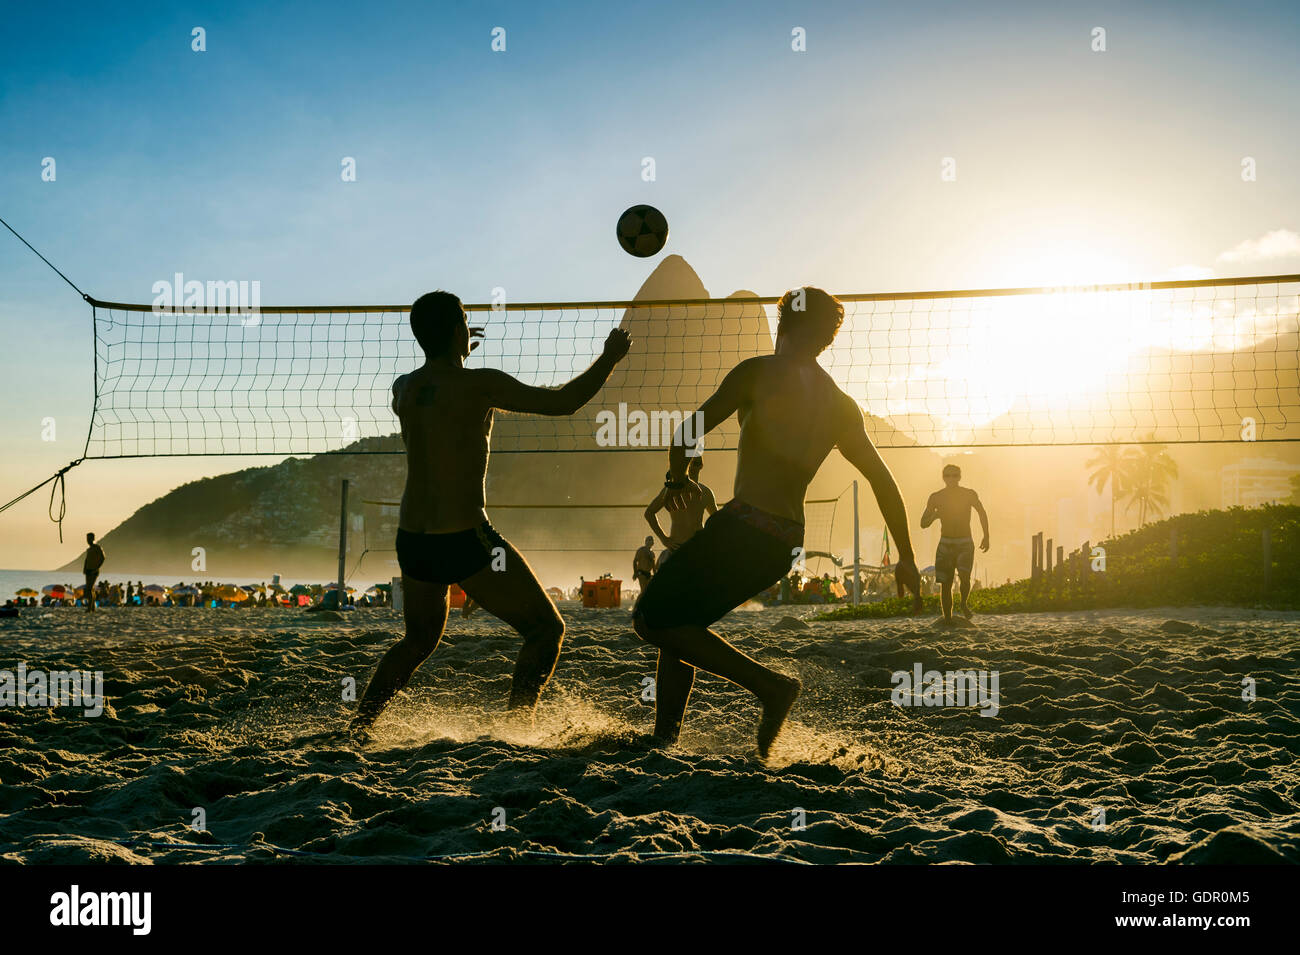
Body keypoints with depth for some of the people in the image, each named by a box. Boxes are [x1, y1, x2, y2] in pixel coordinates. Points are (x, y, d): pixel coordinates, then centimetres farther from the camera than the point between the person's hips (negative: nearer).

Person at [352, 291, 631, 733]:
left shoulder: (403, 388, 6)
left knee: (419, 639, 29)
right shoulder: (480, 384, -12)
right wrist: (610, 357, 9)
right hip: (466, 541, -7)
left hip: (412, 542, 7)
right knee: (546, 629, 8)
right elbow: (563, 402, -5)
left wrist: (452, 357, 37)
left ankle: (357, 727, 25)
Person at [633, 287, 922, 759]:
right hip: (787, 543, 8)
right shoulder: (842, 406, 15)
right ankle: (665, 738, 17)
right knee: (679, 622, 19)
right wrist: (906, 558, 23)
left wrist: (677, 479, 13)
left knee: (652, 620, -4)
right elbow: (884, 482, 18)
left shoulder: (759, 371, -2)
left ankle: (770, 684, -11)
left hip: (742, 526, -8)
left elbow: (690, 430, -4)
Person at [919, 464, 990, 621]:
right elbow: (923, 523, 3)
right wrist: (935, 515, -18)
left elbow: (982, 513, 17)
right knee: (945, 583, -5)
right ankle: (947, 618, 4)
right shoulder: (936, 497, 0)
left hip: (965, 544, -1)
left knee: (965, 576, -20)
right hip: (945, 543, 1)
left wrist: (986, 537, 12)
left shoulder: (970, 495, -1)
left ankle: (964, 603, 8)